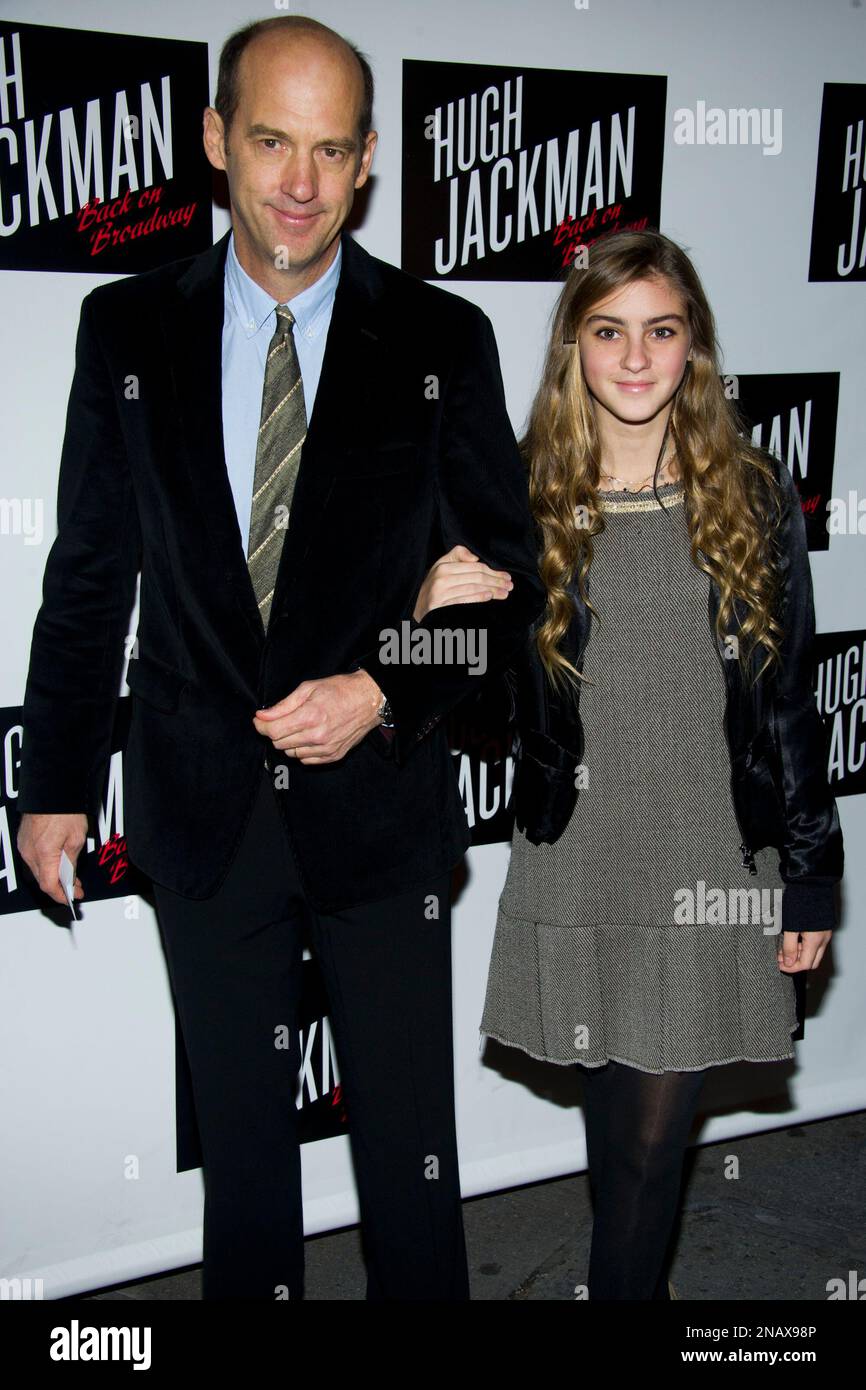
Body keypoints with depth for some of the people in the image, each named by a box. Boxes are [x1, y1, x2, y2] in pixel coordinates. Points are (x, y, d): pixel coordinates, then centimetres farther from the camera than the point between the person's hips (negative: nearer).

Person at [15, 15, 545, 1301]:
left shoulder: (442, 340, -4)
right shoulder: (128, 329, 0)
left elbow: (508, 577, -1)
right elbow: (89, 573, 4)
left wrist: (385, 692, -16)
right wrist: (58, 782, 5)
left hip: (380, 801, -1)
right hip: (202, 809, 2)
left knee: (409, 1143, 12)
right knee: (240, 1132, 20)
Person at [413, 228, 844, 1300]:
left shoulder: (754, 497, 0)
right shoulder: (522, 499, -1)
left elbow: (789, 702, 3)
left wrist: (810, 877, 3)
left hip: (712, 868, -1)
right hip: (574, 867, 1)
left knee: (654, 1132, 4)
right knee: (615, 1119, 16)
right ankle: (636, 1284, 41)